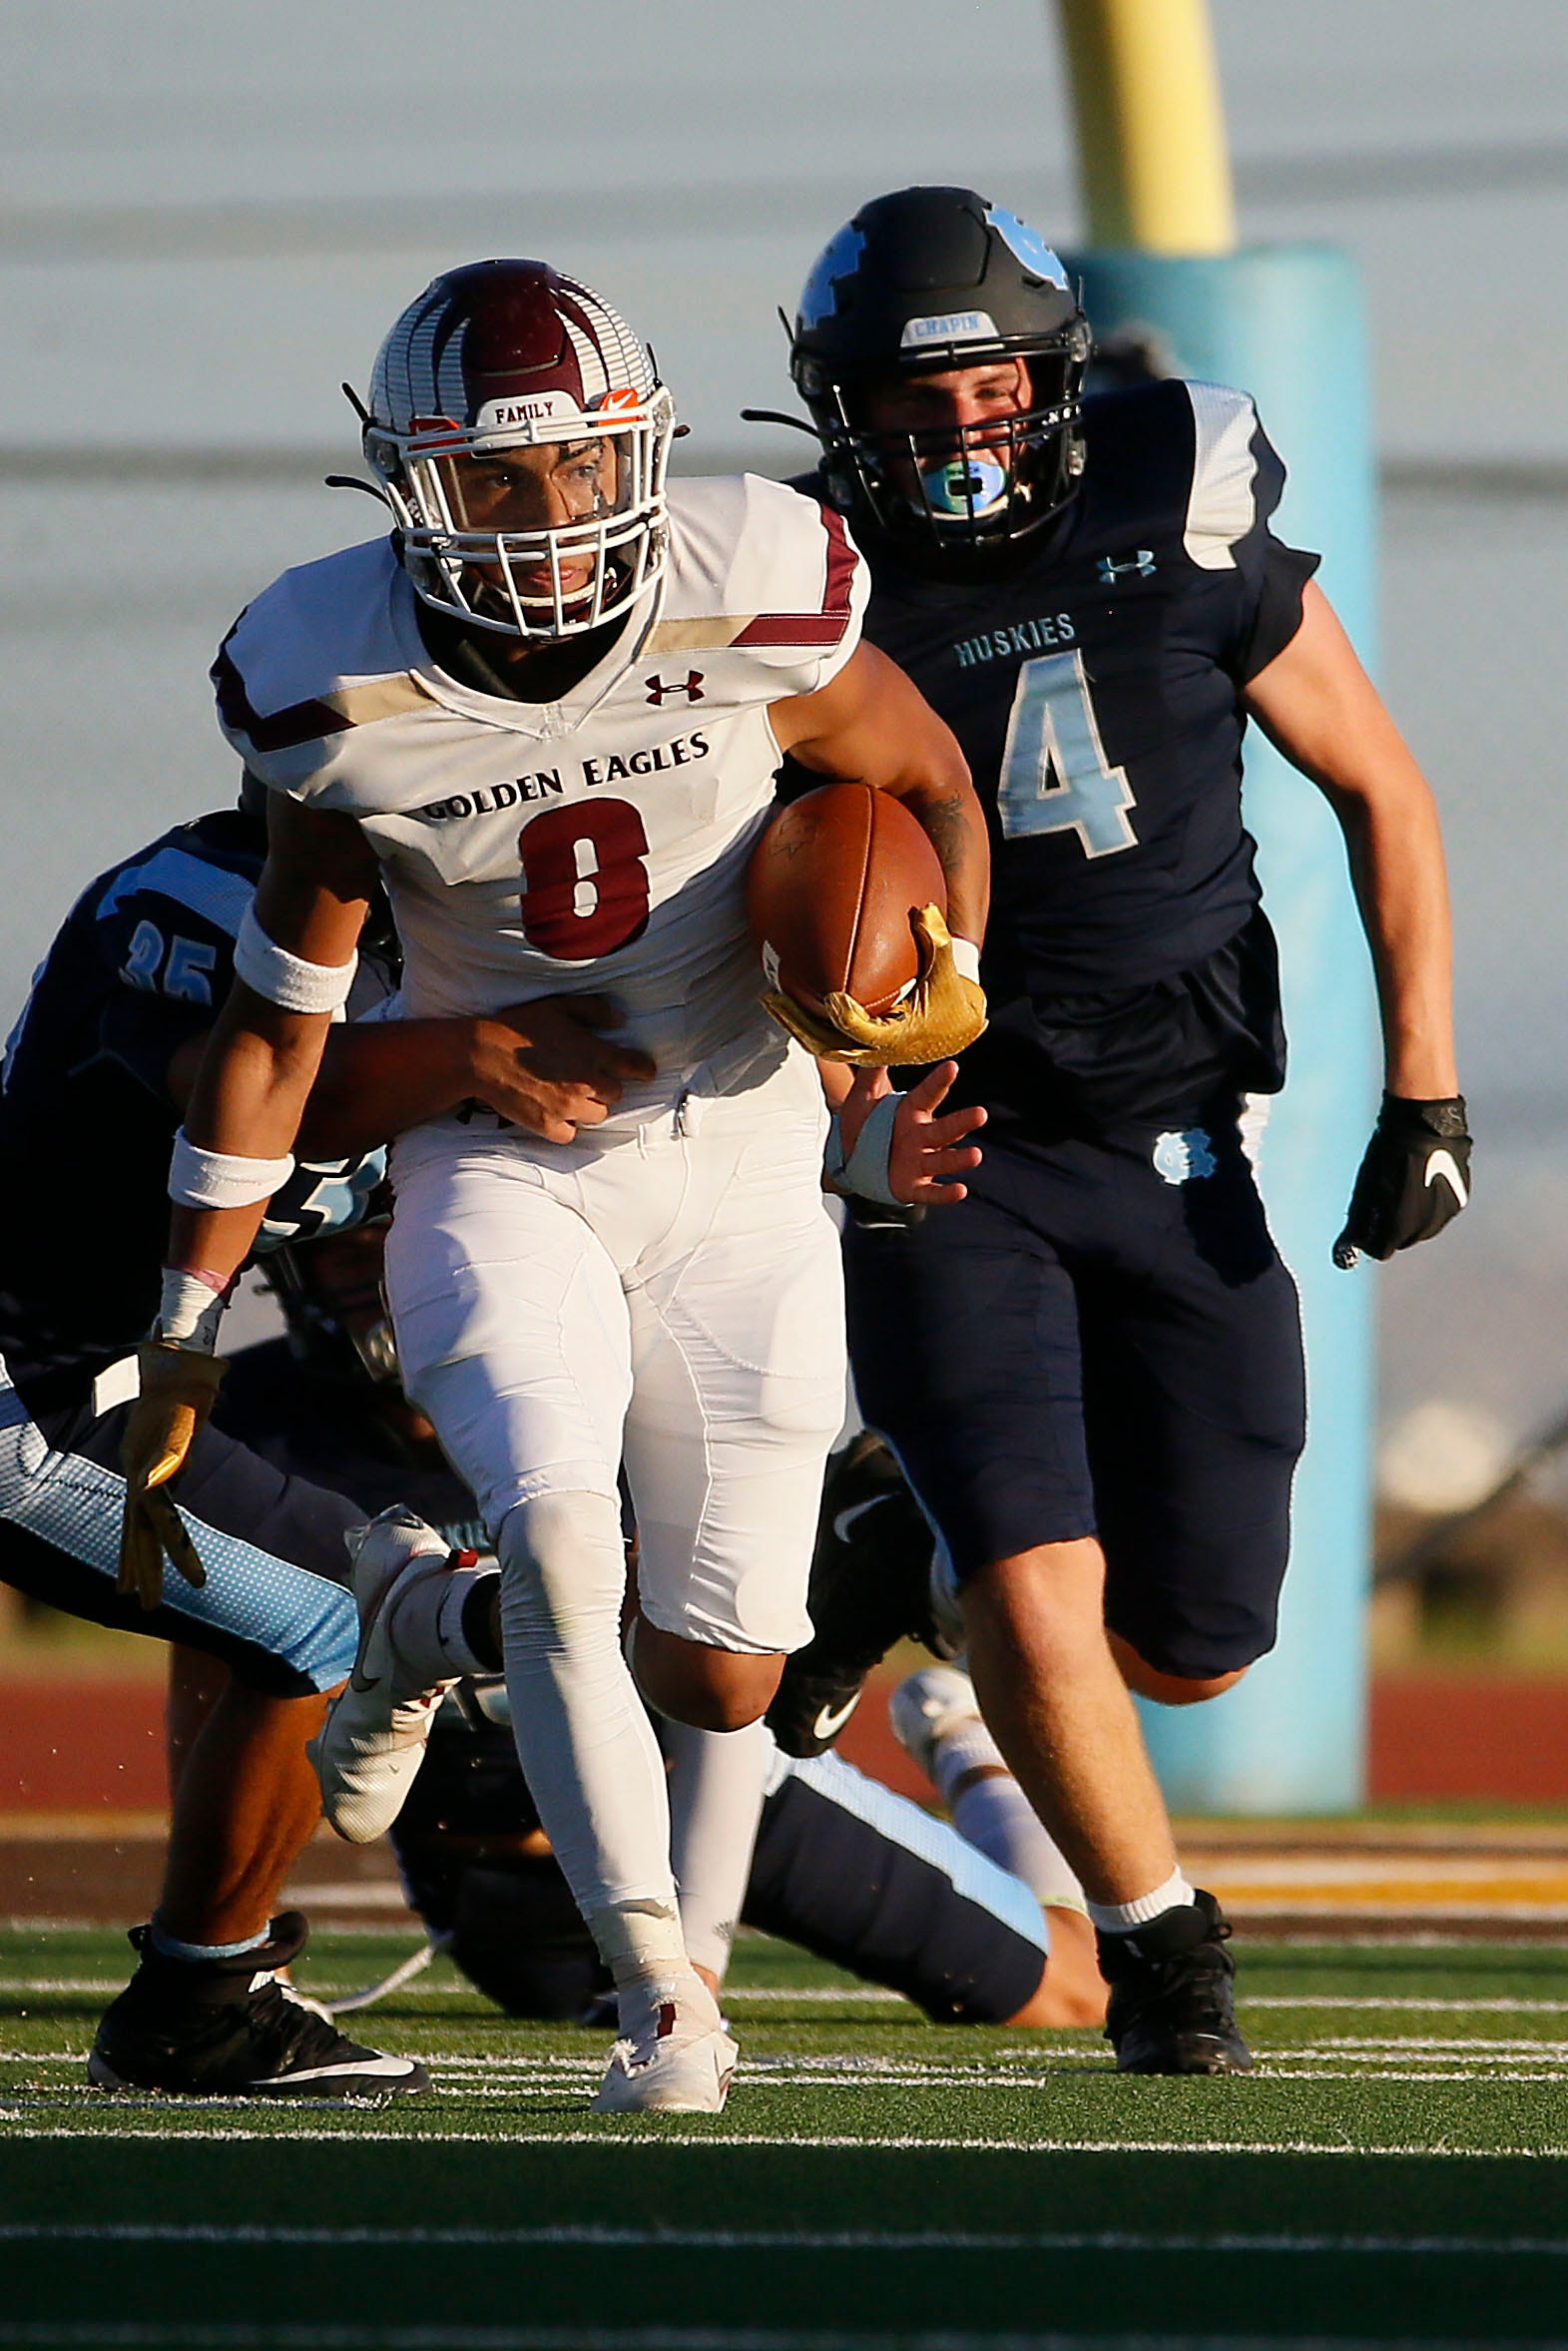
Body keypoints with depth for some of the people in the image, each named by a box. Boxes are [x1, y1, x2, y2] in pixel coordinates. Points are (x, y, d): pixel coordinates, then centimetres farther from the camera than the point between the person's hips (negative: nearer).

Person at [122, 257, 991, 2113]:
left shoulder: (757, 617, -15)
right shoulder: (346, 700, -14)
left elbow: (931, 789, 5)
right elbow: (275, 1017, -2)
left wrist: (940, 1017, -11)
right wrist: (185, 1337, -1)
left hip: (739, 1169, 1)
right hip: (496, 1173, -1)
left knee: (718, 1678, 1)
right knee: (561, 1547, -26)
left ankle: (428, 1619, 33)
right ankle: (658, 1994, -12)